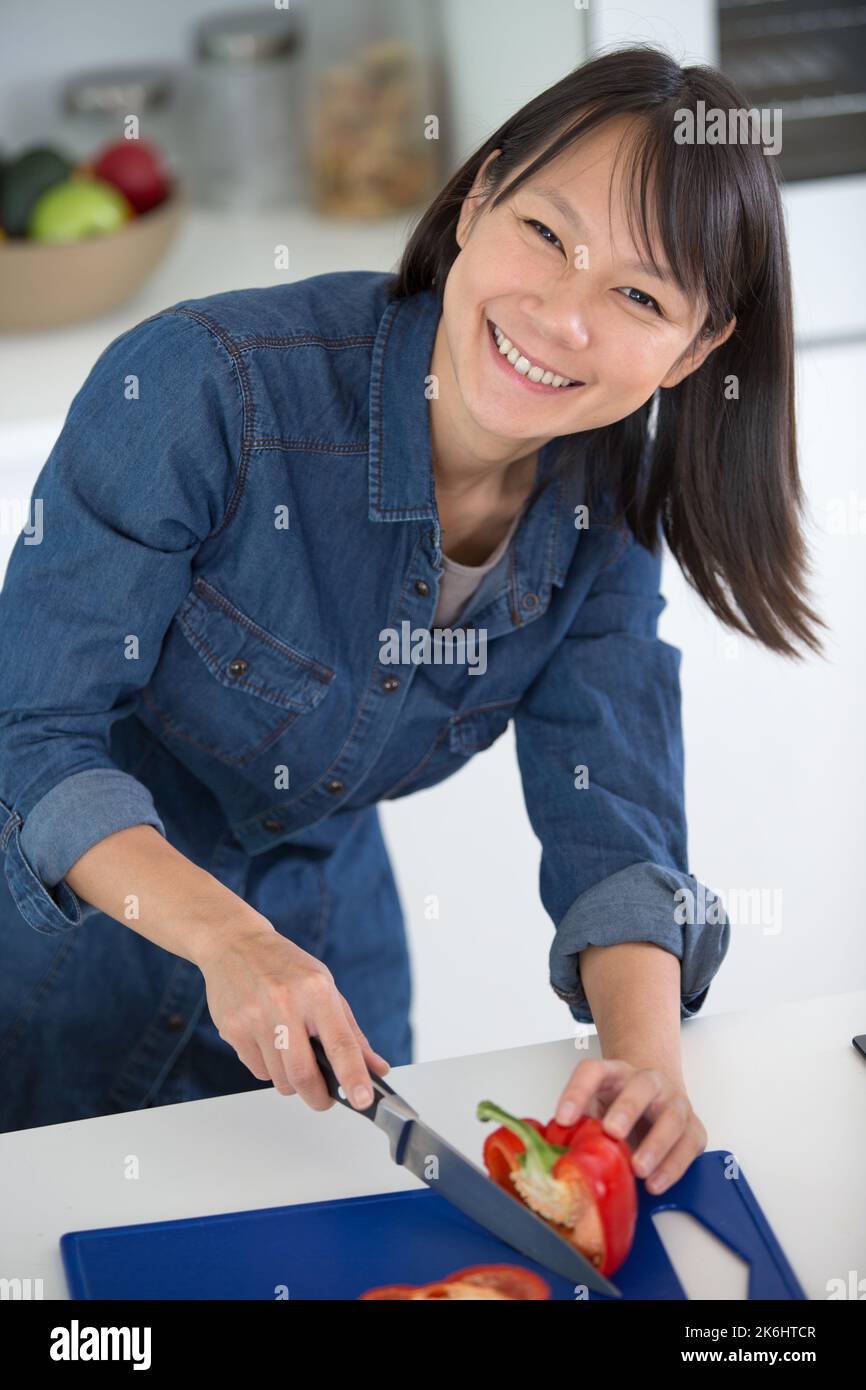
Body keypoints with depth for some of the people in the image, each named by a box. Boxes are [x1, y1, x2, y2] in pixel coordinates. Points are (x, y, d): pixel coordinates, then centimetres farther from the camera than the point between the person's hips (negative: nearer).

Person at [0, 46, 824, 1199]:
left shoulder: (606, 499, -13)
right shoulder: (199, 384, -29)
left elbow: (611, 817, -14)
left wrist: (647, 1053, -32)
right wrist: (227, 938, -38)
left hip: (329, 923, 4)